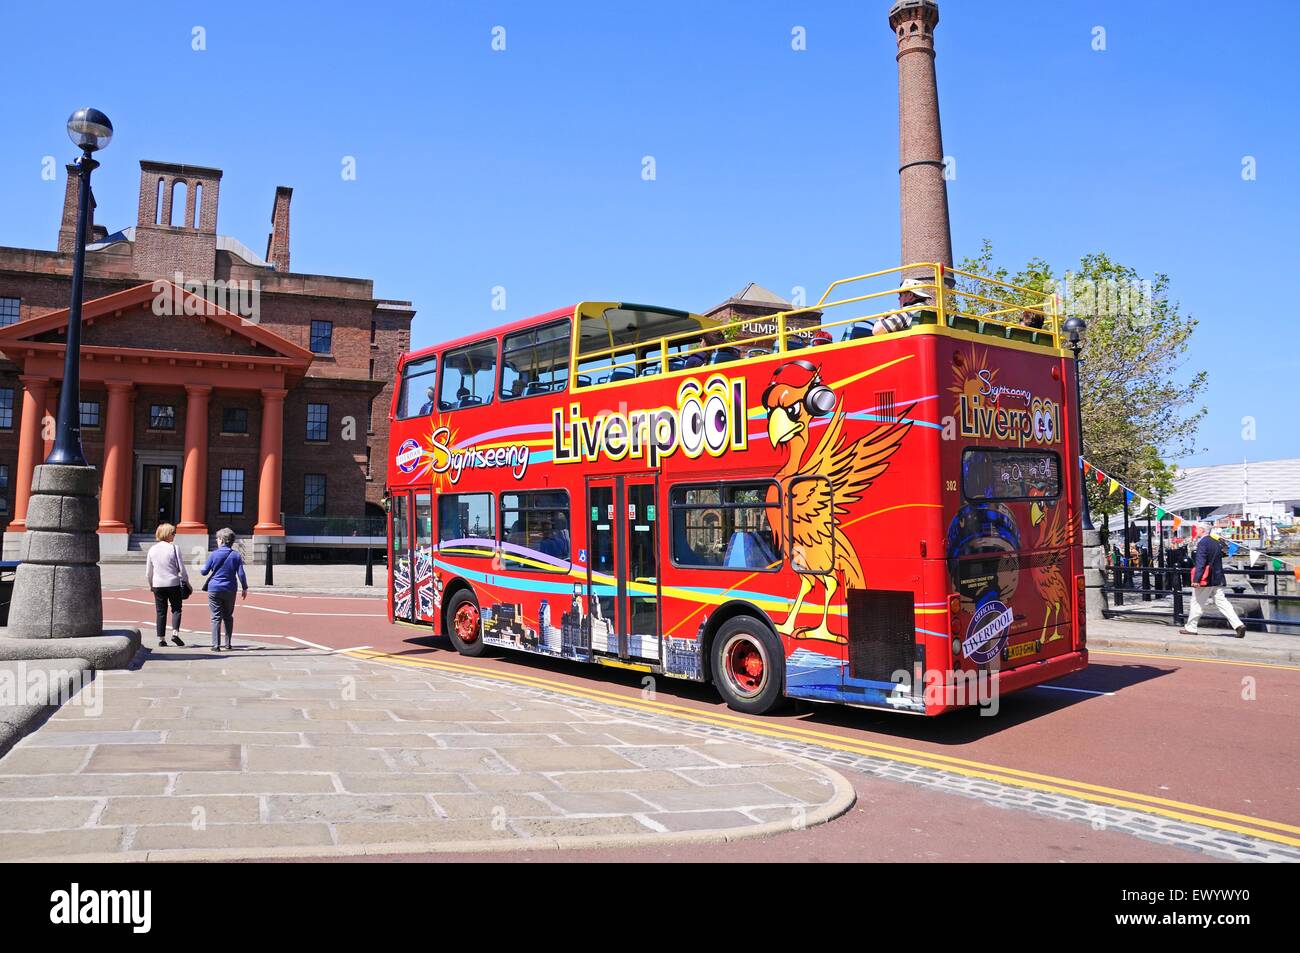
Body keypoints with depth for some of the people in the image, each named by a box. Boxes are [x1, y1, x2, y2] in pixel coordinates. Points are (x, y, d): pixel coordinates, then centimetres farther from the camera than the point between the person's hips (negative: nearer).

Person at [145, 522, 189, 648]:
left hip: (158, 585, 3)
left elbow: (148, 572, 10)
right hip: (174, 584, -3)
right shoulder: (174, 548, -7)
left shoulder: (152, 549, 4)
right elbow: (181, 568, -7)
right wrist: (187, 582, 4)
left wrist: (151, 584, 24)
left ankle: (161, 639, 9)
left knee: (160, 612, 9)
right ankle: (175, 632, -8)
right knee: (176, 609, 9)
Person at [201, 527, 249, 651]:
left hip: (214, 589, -2)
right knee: (228, 617, 14)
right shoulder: (236, 555, -1)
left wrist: (201, 568, 24)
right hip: (230, 590, 2)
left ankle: (216, 645, -4)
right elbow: (241, 574, -3)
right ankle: (228, 644, 17)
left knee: (216, 617, 1)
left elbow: (205, 571, 1)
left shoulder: (213, 554, -5)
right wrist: (244, 588, 7)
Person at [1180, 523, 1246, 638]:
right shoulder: (1216, 543, 12)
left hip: (1205, 580, -8)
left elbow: (1200, 563, -18)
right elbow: (1217, 562, 19)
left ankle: (1190, 628, 10)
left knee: (1197, 603, 2)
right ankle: (1238, 625, -3)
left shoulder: (1203, 543, -13)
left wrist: (1196, 579, -19)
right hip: (1217, 579, 8)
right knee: (1222, 603, 7)